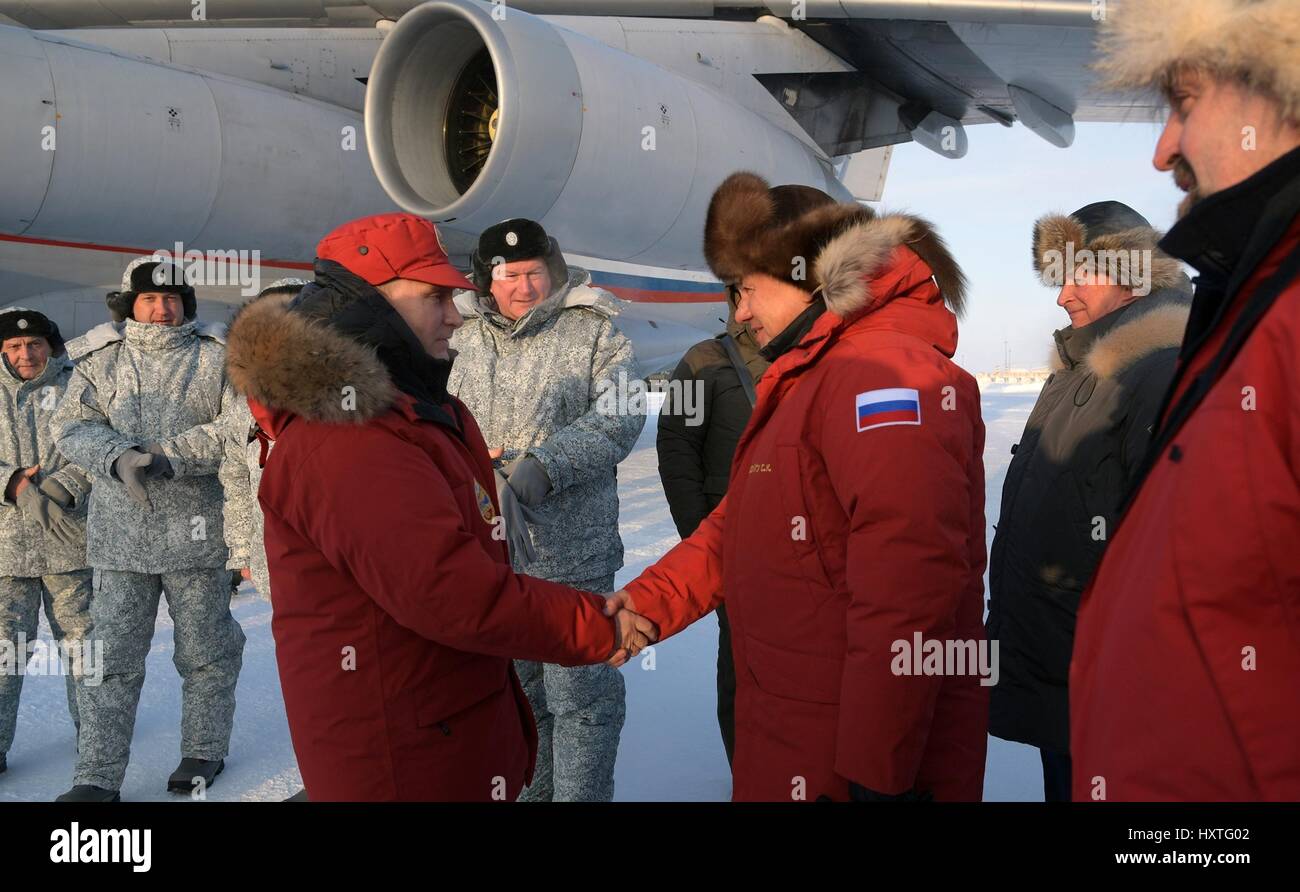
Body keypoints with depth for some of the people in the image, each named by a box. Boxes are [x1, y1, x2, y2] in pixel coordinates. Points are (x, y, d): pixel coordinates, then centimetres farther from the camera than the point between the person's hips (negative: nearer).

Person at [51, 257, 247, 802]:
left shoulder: (216, 355, -1)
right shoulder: (100, 359, 5)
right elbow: (70, 426, -2)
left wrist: (169, 455, -21)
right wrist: (118, 458, -21)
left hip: (196, 529, -1)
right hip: (120, 534, 2)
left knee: (205, 651, 11)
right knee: (111, 657, 4)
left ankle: (204, 751, 27)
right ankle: (99, 776, 11)